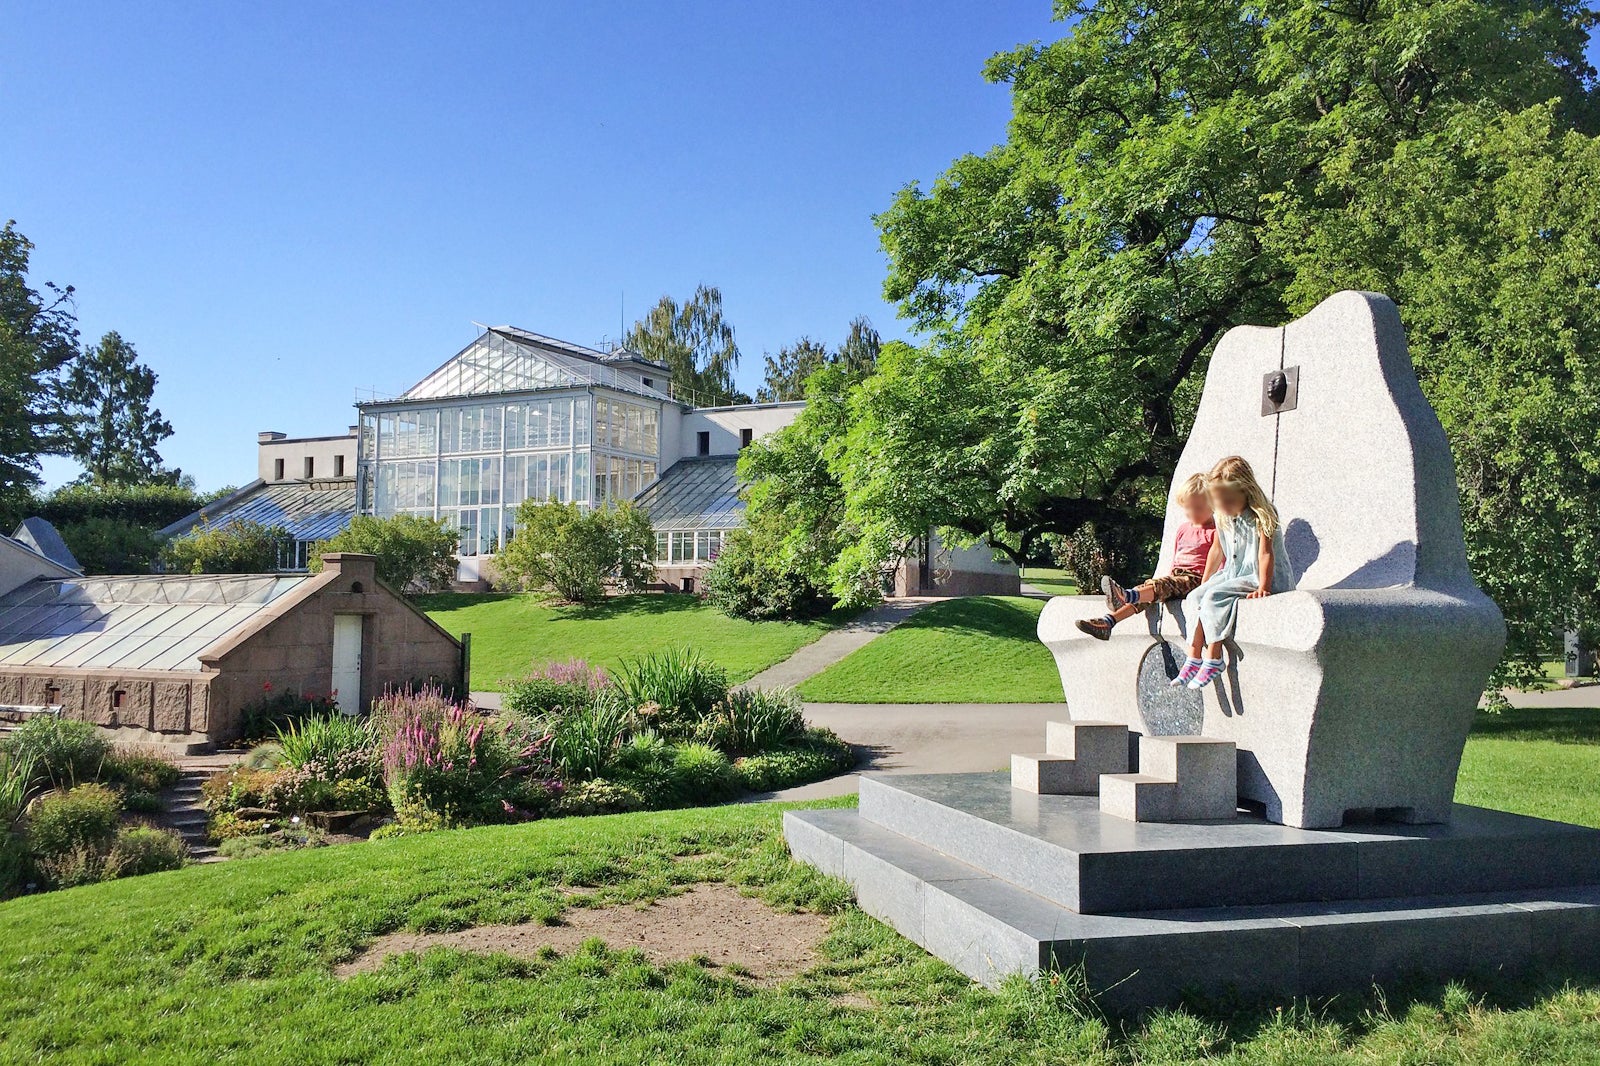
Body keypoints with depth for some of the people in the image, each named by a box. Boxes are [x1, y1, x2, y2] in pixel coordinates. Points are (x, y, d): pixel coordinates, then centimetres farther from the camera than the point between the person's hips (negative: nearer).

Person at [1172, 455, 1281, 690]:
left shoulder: (1261, 516, -14)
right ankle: (1194, 659, -14)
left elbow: (1265, 554, -19)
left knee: (1213, 597, -27)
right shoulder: (1223, 519, 7)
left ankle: (1213, 660, -24)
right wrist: (1203, 584, 17)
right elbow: (1217, 550, 17)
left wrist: (1263, 587, -28)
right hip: (1229, 574, 8)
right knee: (1194, 597, -12)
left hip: (1253, 577, -8)